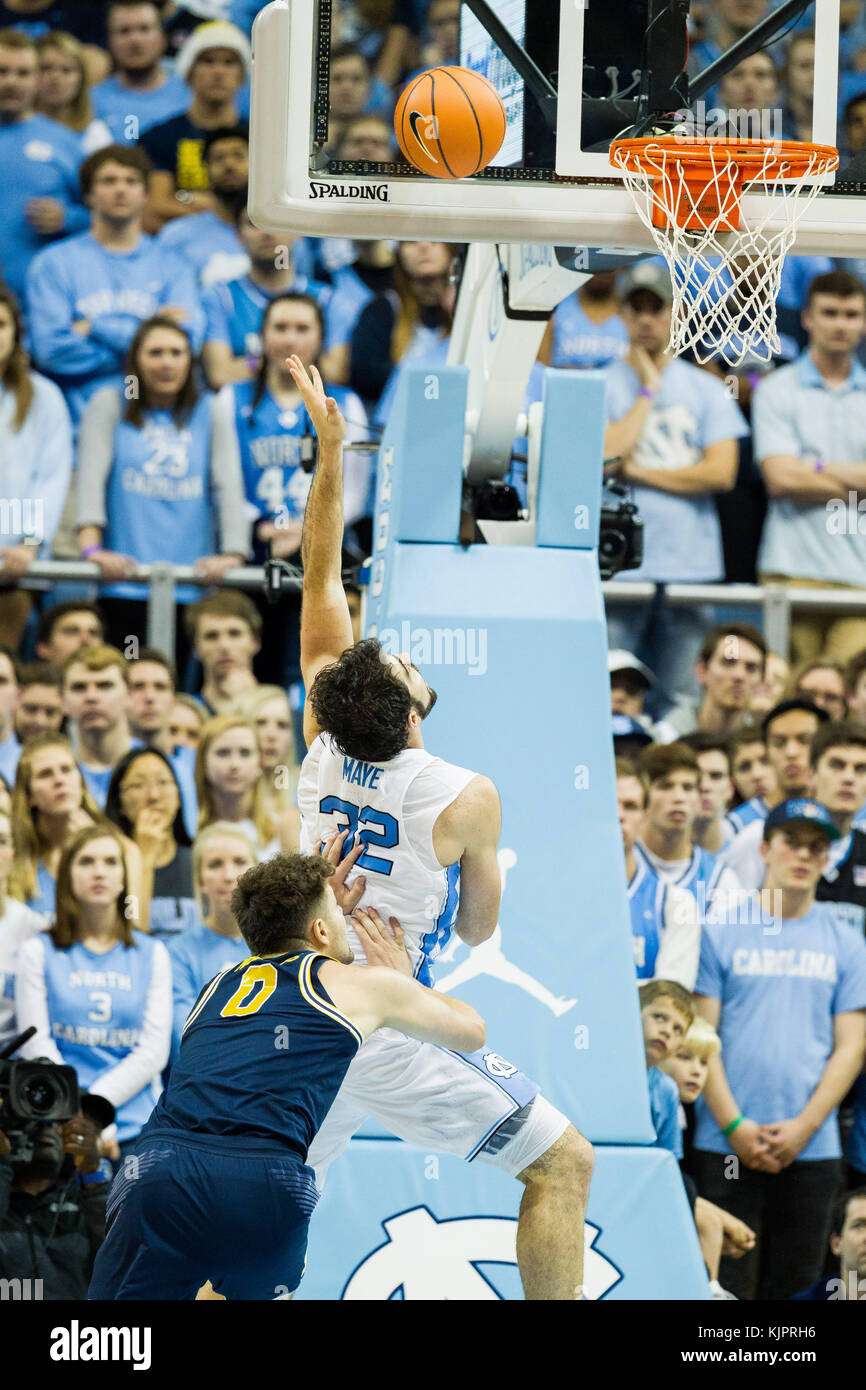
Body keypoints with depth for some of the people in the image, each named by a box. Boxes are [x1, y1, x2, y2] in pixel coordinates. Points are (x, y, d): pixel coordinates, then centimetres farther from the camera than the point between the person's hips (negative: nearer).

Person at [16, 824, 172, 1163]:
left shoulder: (152, 954, 14)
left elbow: (155, 1049, 6)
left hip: (136, 1125, 1)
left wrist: (95, 1104, -8)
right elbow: (36, 1046, 3)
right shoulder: (38, 953, 10)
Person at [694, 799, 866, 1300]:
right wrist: (735, 1126, -9)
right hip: (727, 1145, -2)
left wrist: (802, 1128, -7)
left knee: (795, 1285, 3)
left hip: (812, 1149, 2)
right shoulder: (721, 934, 5)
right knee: (726, 1283, -4)